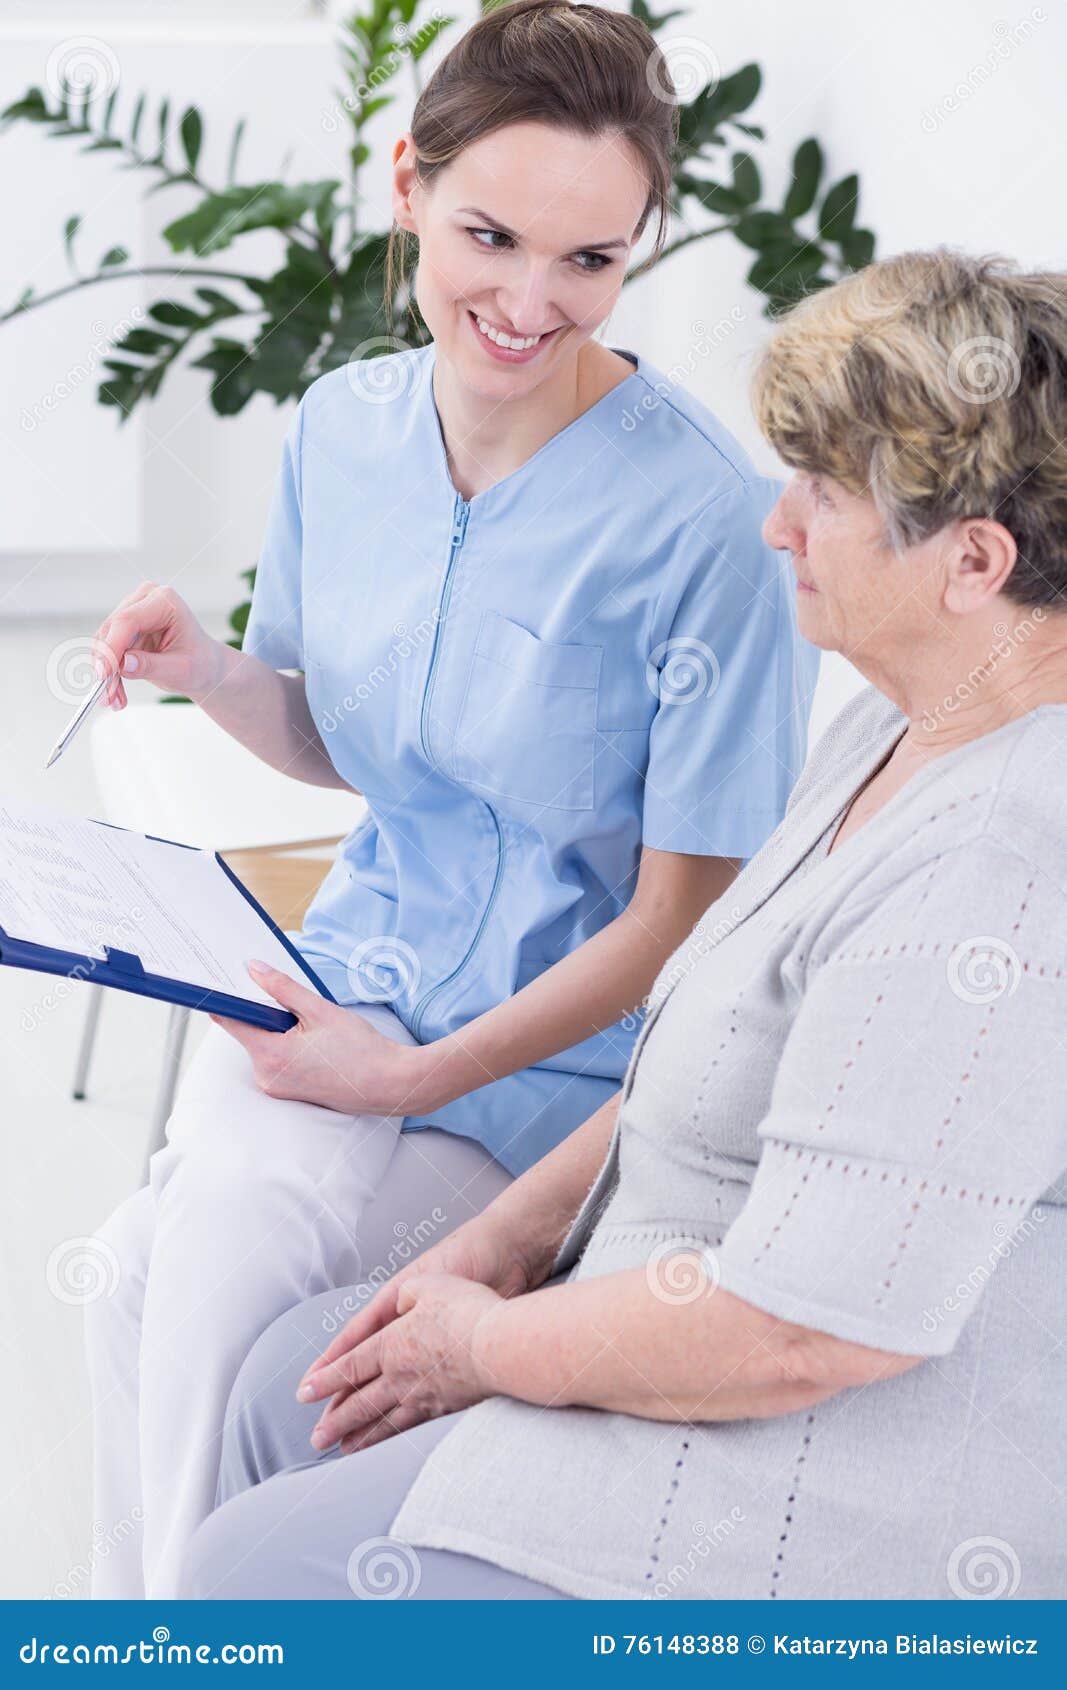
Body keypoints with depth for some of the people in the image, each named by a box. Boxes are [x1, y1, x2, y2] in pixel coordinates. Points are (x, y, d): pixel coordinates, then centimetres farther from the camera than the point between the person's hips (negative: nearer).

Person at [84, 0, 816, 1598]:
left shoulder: (709, 519, -19)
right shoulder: (344, 424, 0)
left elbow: (681, 919, -13)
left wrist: (412, 1078, -18)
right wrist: (211, 671, -5)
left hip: (568, 1055, -4)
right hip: (362, 966, 5)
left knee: (215, 1239, -27)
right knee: (143, 1262, -24)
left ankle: (166, 1604, -2)